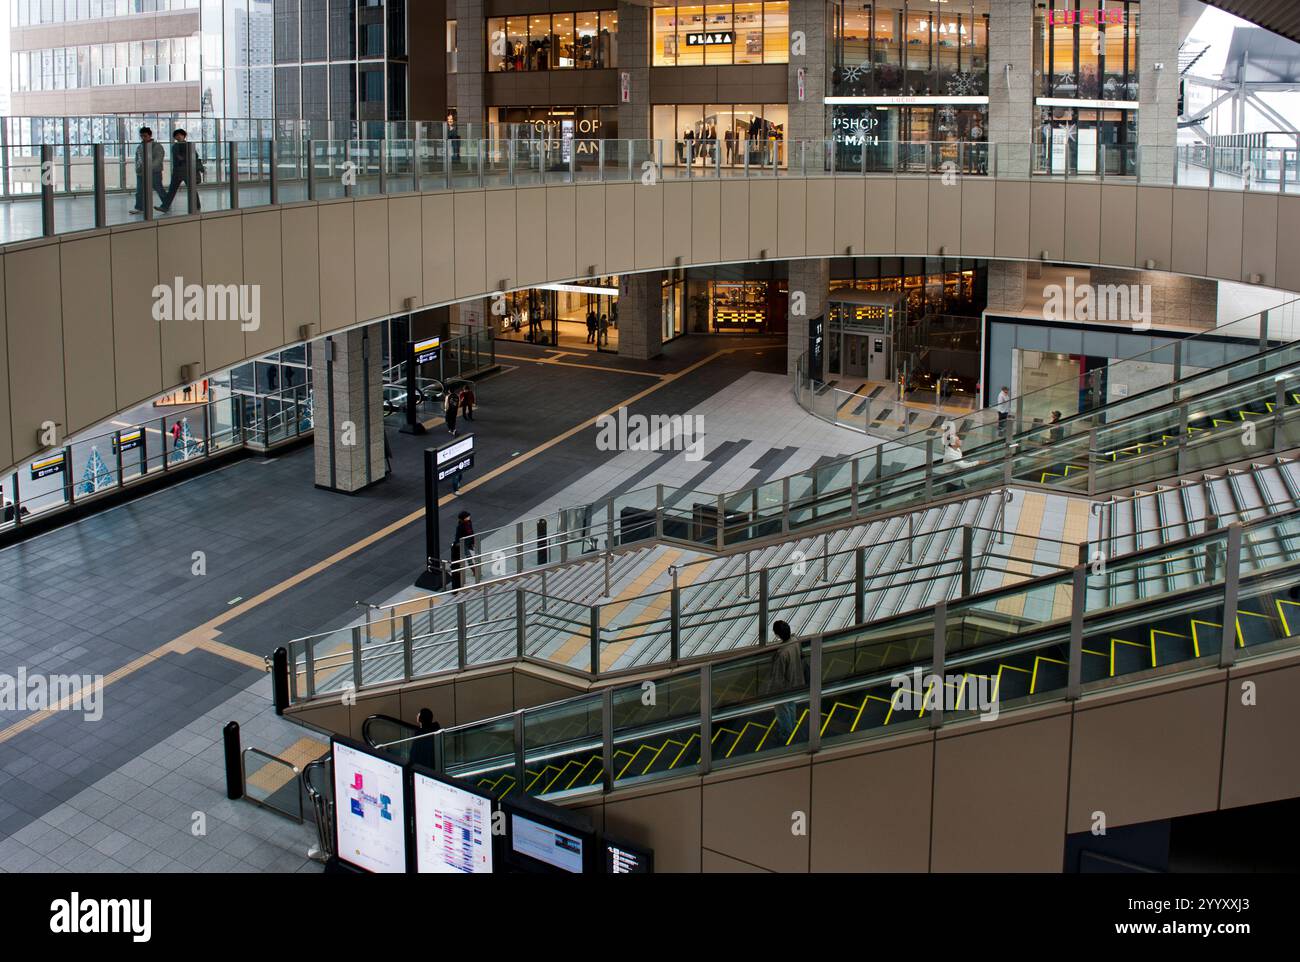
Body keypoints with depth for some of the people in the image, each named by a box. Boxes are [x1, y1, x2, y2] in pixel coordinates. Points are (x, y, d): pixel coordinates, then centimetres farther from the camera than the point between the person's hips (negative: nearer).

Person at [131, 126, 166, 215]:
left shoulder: (157, 146, -3)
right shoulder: (139, 147, 14)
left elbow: (158, 159, -15)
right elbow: (137, 159, 25)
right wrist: (137, 168, 11)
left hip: (154, 172, -5)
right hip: (141, 173, 5)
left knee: (159, 190, 4)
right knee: (139, 191, -4)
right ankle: (139, 208, -4)